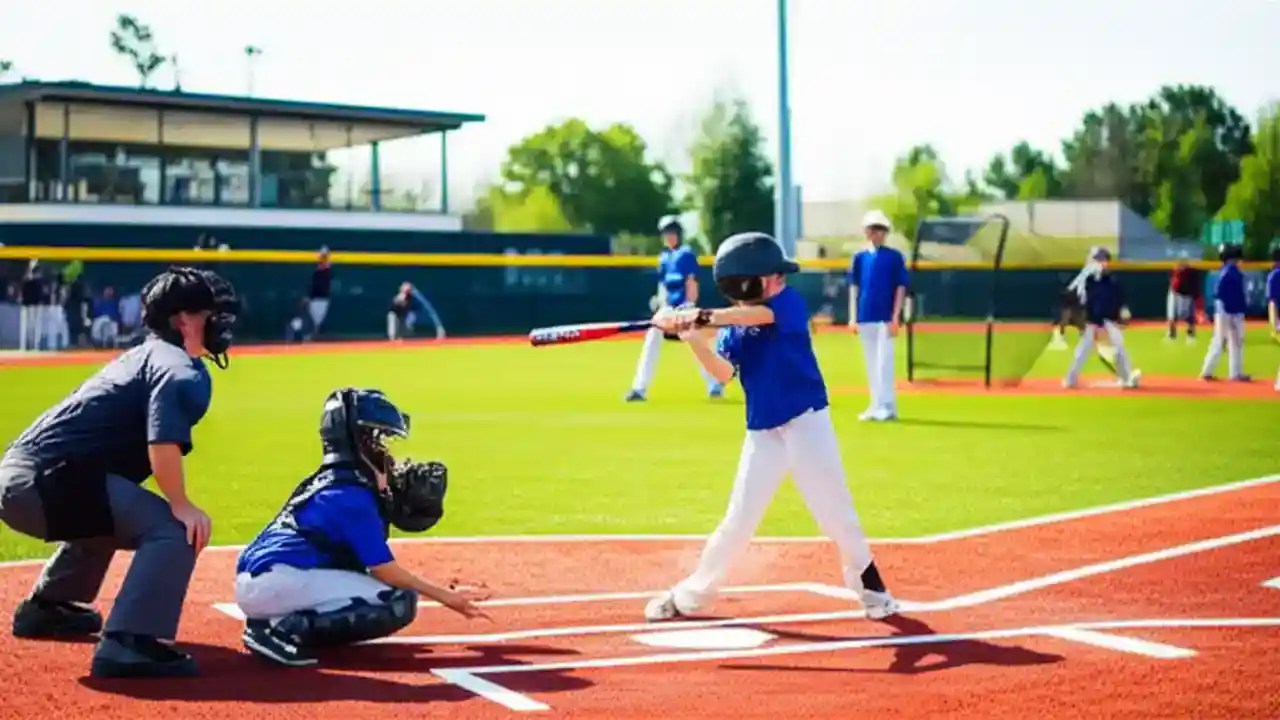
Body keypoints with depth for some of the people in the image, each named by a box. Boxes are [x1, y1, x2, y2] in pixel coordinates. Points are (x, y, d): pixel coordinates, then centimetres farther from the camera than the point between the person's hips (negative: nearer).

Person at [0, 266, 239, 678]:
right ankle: (126, 643, -27)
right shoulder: (183, 370, -7)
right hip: (47, 481, -10)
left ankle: (45, 607, 49)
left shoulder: (144, 355, 23)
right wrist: (181, 505, -18)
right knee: (174, 529, -18)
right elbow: (163, 441, -26)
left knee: (104, 512, 39)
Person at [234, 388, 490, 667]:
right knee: (399, 602, -13)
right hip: (277, 582, -10)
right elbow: (384, 569, -10)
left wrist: (395, 498, 9)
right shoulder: (351, 494, -10)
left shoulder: (331, 480, 17)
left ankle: (276, 620, 6)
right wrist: (446, 597, -4)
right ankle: (289, 629, -17)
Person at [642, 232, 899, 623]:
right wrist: (693, 339, -25)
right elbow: (724, 372, -9)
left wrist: (702, 317, -43)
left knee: (835, 511, 0)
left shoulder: (790, 303, -8)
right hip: (761, 432, 4)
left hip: (806, 422, -4)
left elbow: (758, 316, -30)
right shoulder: (732, 325, 5)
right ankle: (691, 594, 12)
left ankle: (869, 587, 16)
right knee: (738, 519, 3)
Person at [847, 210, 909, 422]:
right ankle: (876, 406, 13)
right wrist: (853, 317, 4)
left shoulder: (895, 257, 0)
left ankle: (887, 406, -8)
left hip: (885, 318, -4)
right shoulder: (859, 258, 10)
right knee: (871, 363, 8)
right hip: (865, 319, 4)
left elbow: (900, 288, -2)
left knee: (884, 362, -9)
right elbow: (854, 288, 11)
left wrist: (895, 317, -9)